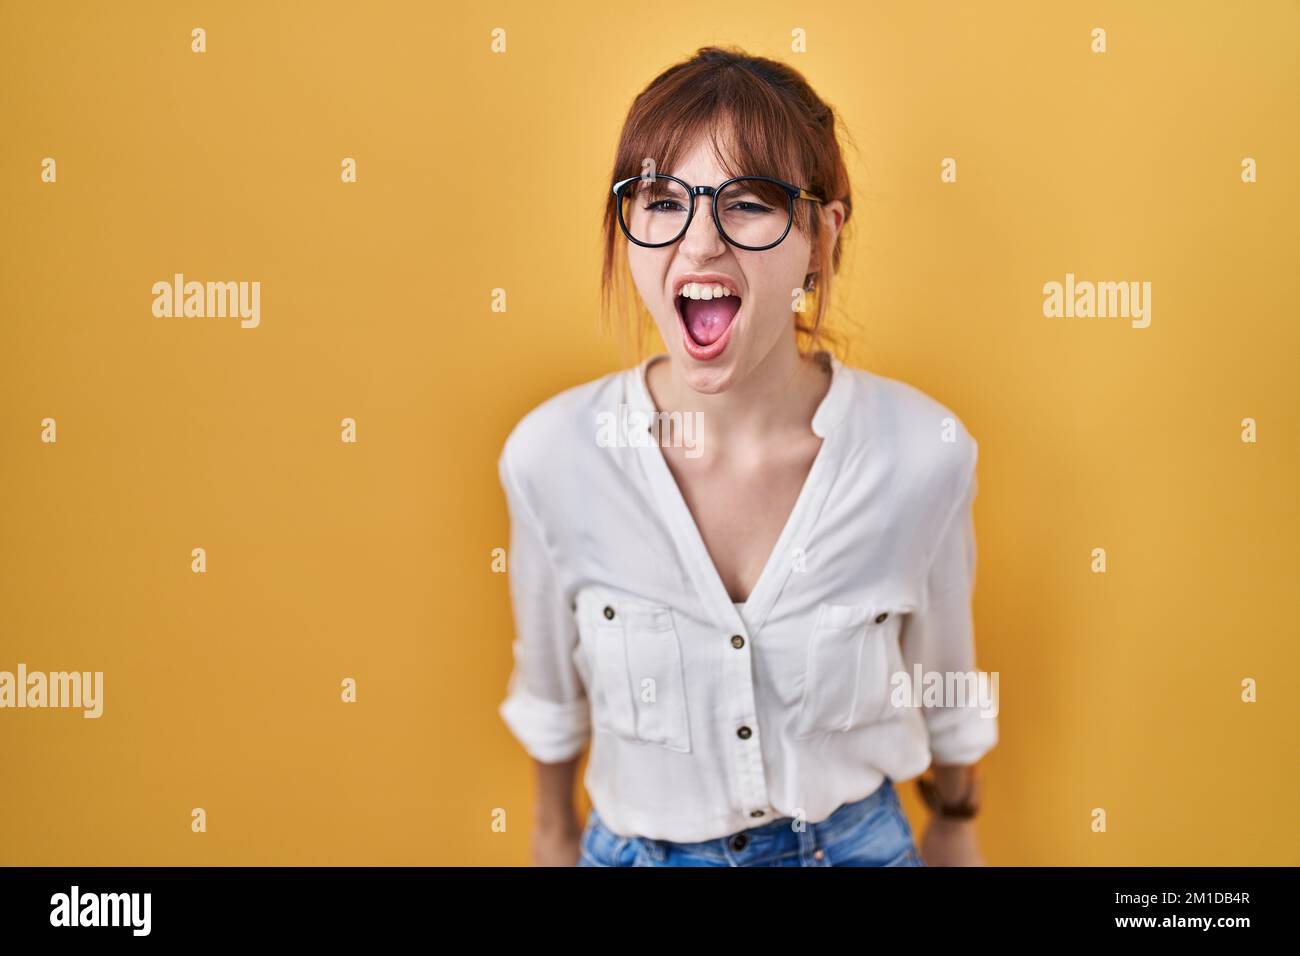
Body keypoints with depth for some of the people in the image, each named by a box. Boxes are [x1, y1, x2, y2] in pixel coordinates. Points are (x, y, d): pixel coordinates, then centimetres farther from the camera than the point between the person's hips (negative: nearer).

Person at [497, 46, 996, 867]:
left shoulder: (924, 451, -22)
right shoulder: (551, 454, -21)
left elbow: (944, 677, -3)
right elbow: (550, 682, -3)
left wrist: (956, 823, 13)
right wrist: (554, 831, 12)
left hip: (856, 841, 0)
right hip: (637, 843, 1)